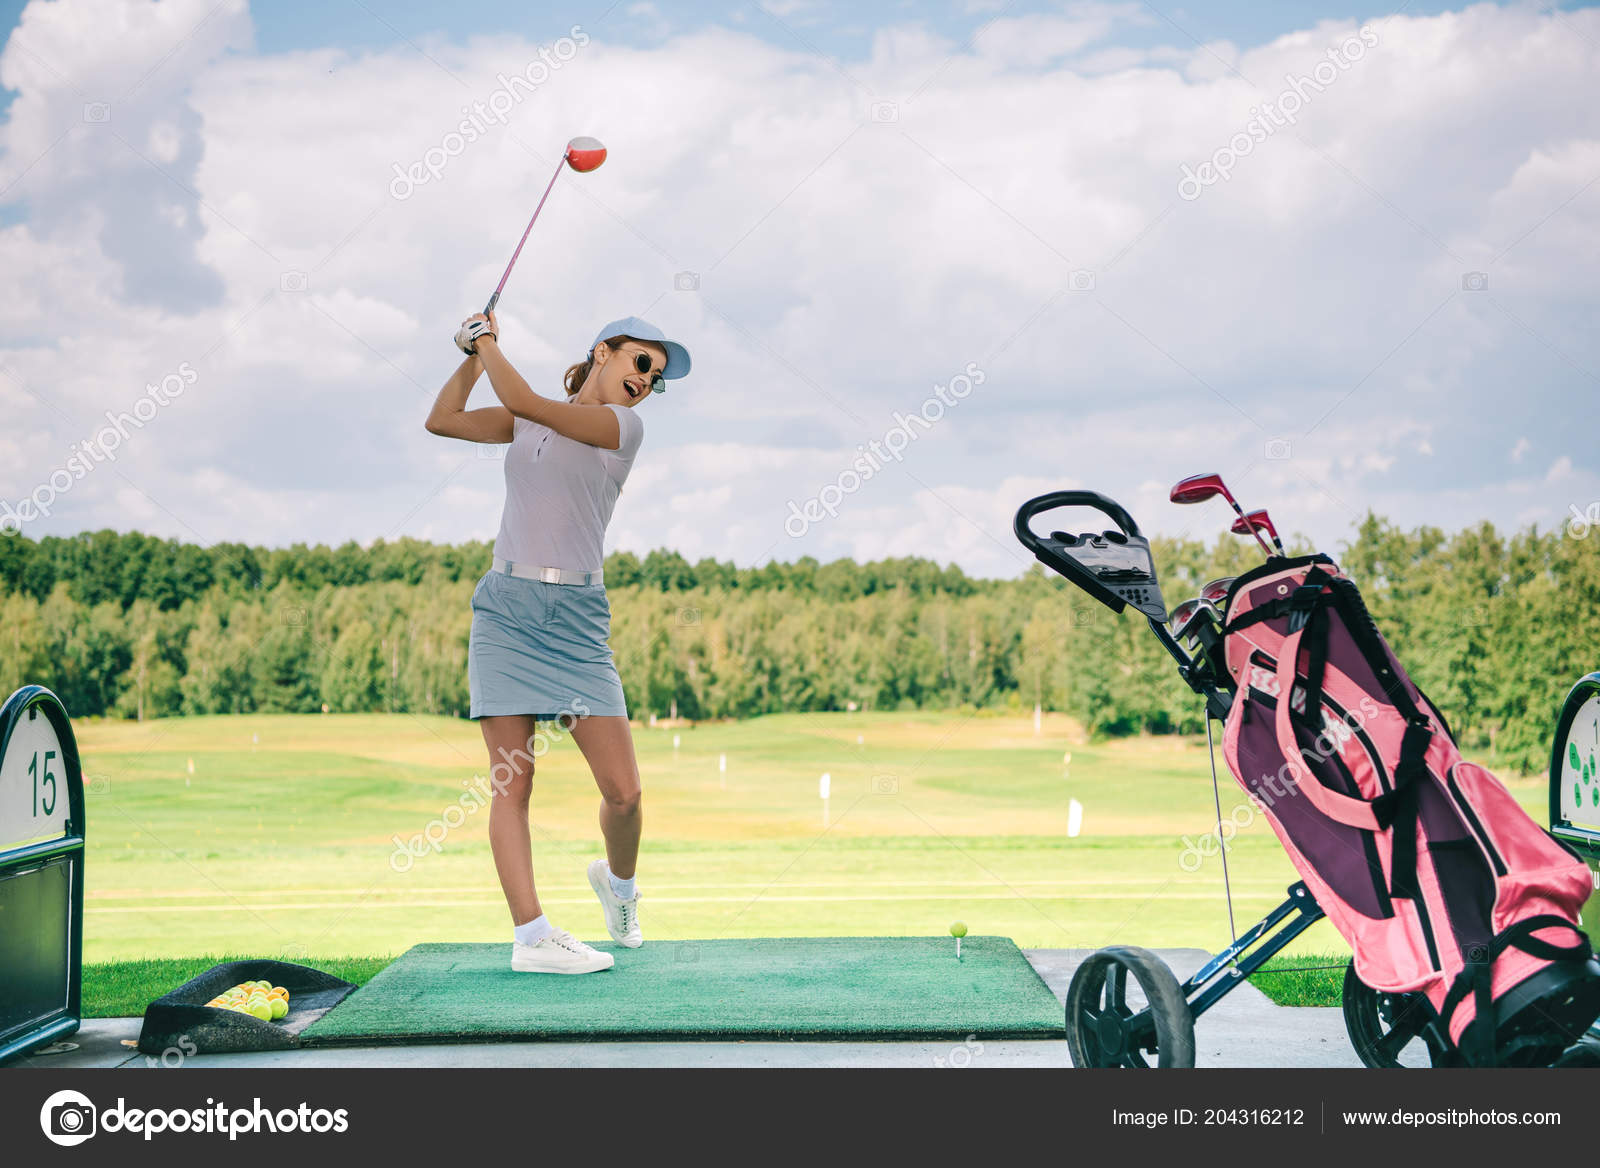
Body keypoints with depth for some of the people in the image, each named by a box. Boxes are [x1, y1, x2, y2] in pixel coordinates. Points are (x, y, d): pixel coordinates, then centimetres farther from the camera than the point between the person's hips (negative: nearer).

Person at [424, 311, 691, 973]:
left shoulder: (624, 425, 4)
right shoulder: (528, 420, 17)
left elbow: (524, 402, -6)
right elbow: (442, 420, 19)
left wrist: (486, 338, 6)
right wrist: (473, 354, 9)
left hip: (578, 614, -2)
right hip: (506, 606, 2)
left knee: (622, 789, -7)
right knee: (512, 778, -7)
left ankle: (618, 882, 24)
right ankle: (531, 935, -6)